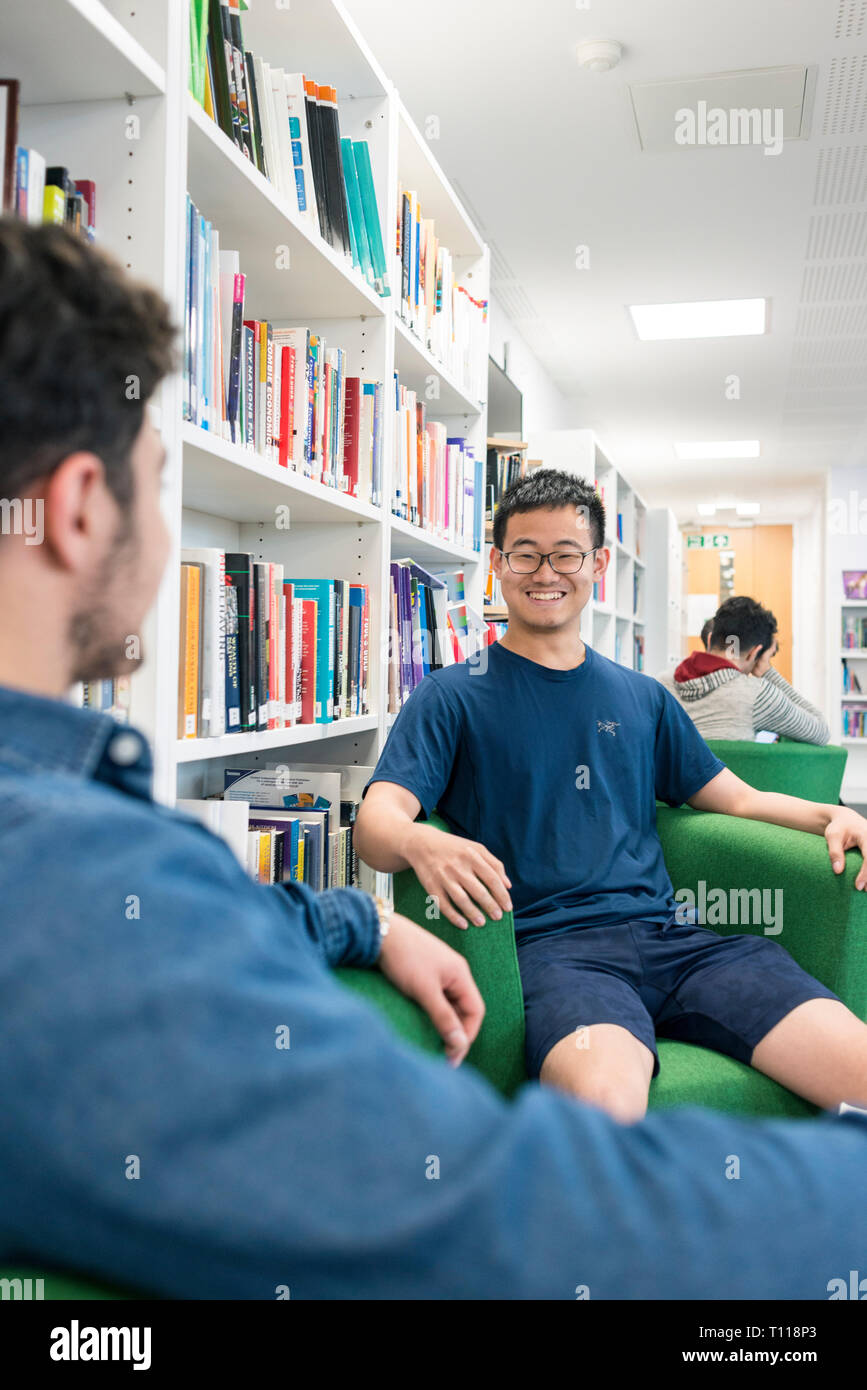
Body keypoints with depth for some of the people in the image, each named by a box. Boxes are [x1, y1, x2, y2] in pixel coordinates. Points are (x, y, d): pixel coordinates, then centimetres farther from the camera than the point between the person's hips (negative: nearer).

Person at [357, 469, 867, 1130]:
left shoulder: (643, 698, 23)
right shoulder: (453, 696, 9)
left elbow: (739, 799, 27)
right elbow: (378, 819, -4)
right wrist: (421, 843, -28)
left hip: (669, 937, 4)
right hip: (550, 944, -4)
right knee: (604, 1092, -38)